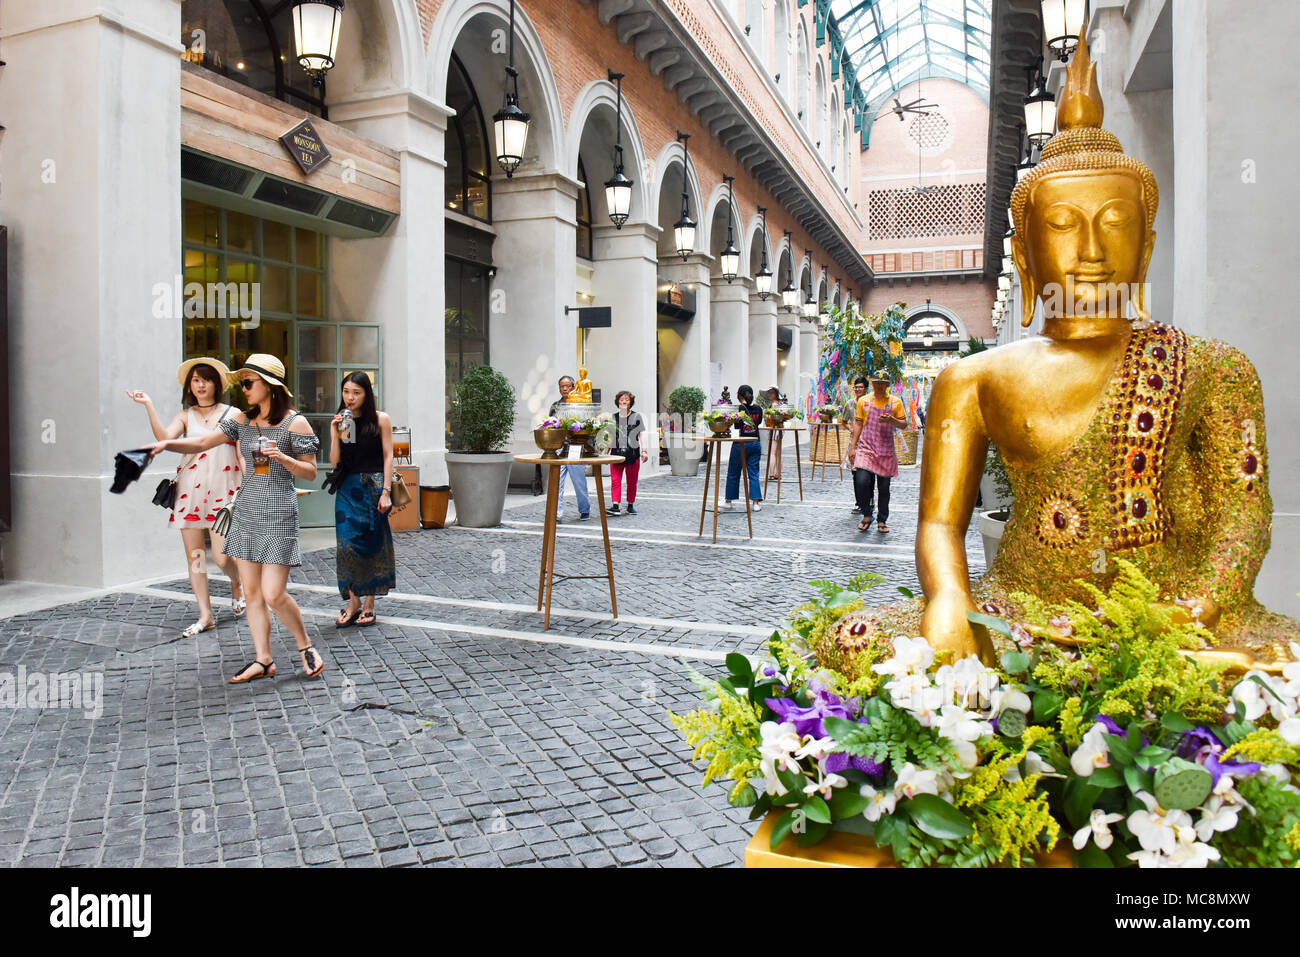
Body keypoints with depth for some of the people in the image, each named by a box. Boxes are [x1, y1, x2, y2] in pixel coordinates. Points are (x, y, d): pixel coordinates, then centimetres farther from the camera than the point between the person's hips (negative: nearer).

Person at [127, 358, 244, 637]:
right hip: (190, 490, 3)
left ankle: (236, 585, 27)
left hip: (222, 491, -2)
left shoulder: (233, 415, 5)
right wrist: (149, 406, -14)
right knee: (194, 554, 2)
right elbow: (164, 437, -9)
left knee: (221, 557, -8)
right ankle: (206, 616, 11)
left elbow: (242, 455, 4)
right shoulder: (185, 416, 9)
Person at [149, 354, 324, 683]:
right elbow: (201, 443, 9)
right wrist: (167, 443, -7)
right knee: (251, 591, 7)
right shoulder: (242, 420, 10)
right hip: (246, 509, 6)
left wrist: (282, 457, -19)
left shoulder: (294, 423, -6)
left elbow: (310, 473, -4)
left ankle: (306, 647, 13)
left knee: (273, 594, -10)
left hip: (278, 512, -6)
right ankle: (264, 661, 17)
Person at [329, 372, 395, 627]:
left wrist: (386, 491, -10)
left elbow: (387, 456, -2)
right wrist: (336, 435, -9)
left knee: (372, 544, 3)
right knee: (347, 544, -3)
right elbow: (334, 462, 5)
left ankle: (369, 604, 12)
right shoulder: (339, 421, 8)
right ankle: (353, 602, 8)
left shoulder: (380, 420, 0)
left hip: (373, 486, -2)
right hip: (347, 488, 3)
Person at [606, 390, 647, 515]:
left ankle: (631, 506, 16)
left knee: (632, 482, 6)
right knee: (615, 481, -8)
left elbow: (641, 434, 4)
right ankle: (615, 506, -10)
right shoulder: (613, 417, 10)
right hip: (616, 454, 1)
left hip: (633, 454, -1)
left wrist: (644, 450, -5)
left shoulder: (636, 416, 5)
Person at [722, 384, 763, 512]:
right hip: (755, 444, 4)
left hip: (741, 444, -3)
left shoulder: (738, 409, -12)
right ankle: (755, 502, 0)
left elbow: (735, 425, -12)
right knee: (754, 474, 7)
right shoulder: (758, 409, 2)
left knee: (733, 474, 9)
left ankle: (729, 502, 17)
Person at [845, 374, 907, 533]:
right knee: (861, 482, -17)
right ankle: (866, 516, 4)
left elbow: (904, 424, 6)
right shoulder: (863, 401, 7)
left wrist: (892, 420, -16)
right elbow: (858, 423, 11)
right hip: (866, 448, 0)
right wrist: (852, 447, 5)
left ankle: (882, 520, 20)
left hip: (886, 450, 0)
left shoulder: (895, 401, 5)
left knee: (884, 487, 5)